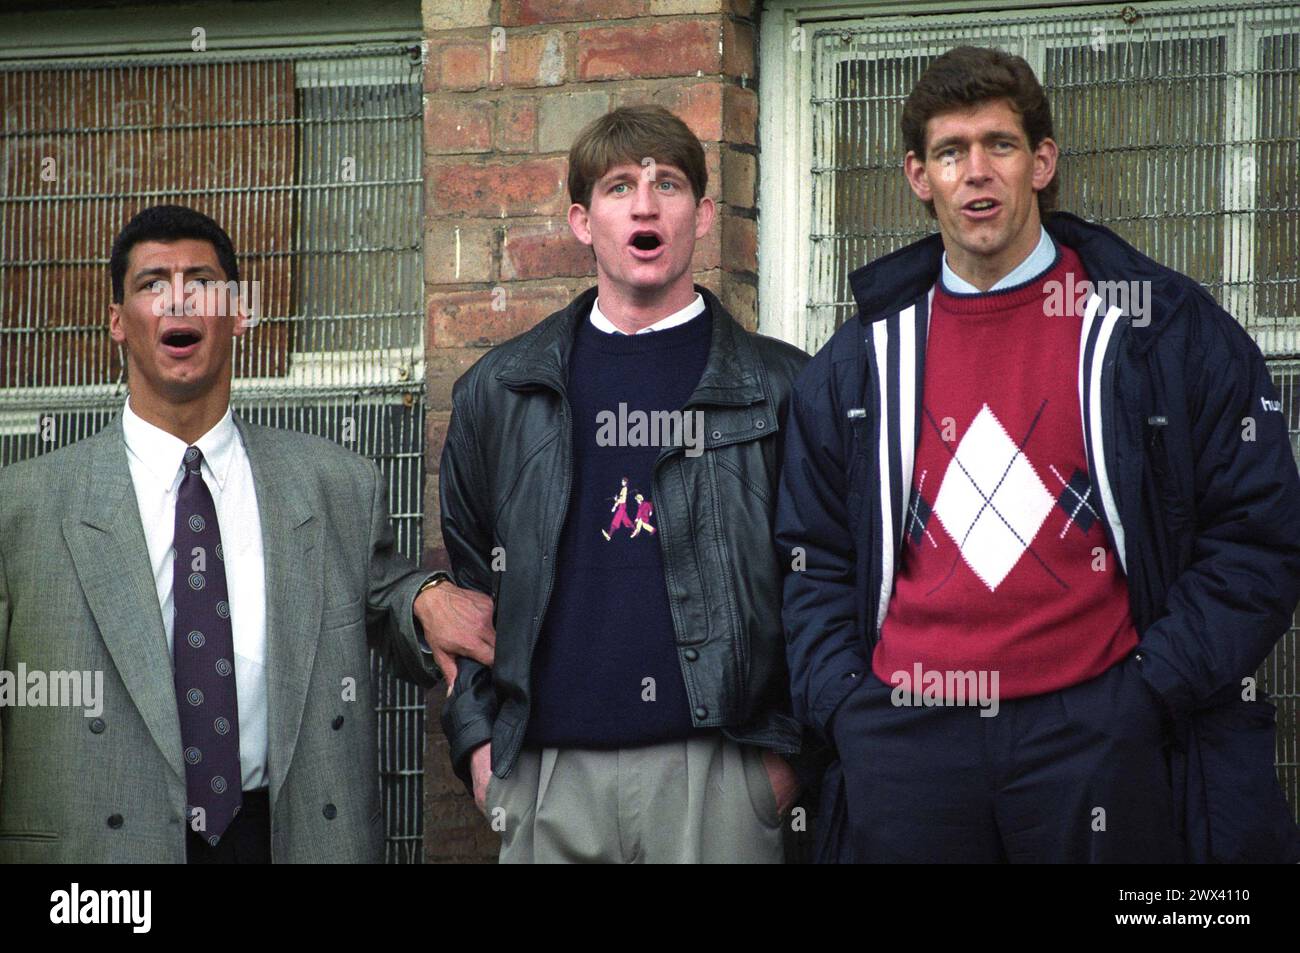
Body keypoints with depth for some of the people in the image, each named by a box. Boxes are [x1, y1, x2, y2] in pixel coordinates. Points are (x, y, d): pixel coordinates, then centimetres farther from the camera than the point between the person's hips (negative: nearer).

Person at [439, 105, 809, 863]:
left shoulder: (777, 389, 6)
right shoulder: (502, 393, 12)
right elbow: (465, 578, 14)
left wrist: (786, 744, -5)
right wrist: (476, 736, 4)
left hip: (713, 770, -2)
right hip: (545, 772, 2)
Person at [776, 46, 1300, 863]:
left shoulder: (1165, 330, 3)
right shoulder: (860, 362, 13)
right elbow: (815, 558, 17)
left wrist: (1149, 693, -8)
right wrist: (843, 701, 1)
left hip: (1097, 732, -2)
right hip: (904, 748, 3)